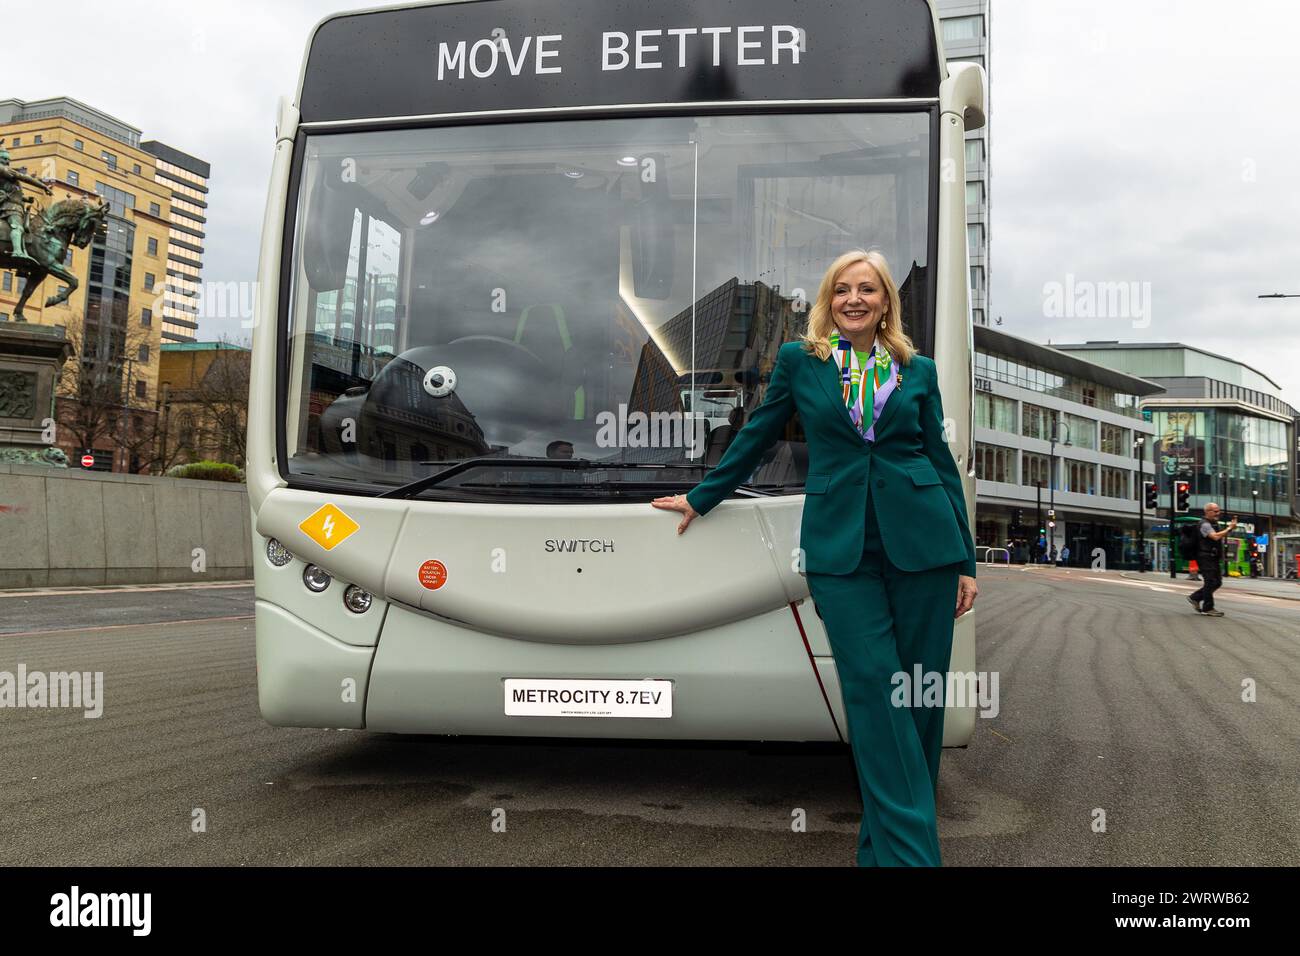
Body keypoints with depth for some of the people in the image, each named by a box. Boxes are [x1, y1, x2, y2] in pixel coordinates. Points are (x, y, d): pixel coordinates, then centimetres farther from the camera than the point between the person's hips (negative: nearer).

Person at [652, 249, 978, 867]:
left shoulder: (917, 369, 10)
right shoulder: (798, 360, 7)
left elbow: (942, 463, 11)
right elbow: (755, 437, 16)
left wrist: (965, 561, 7)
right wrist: (701, 498, 21)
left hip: (920, 542, 2)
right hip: (841, 547, -1)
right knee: (874, 688, -7)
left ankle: (885, 843, 19)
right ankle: (908, 852, 0)